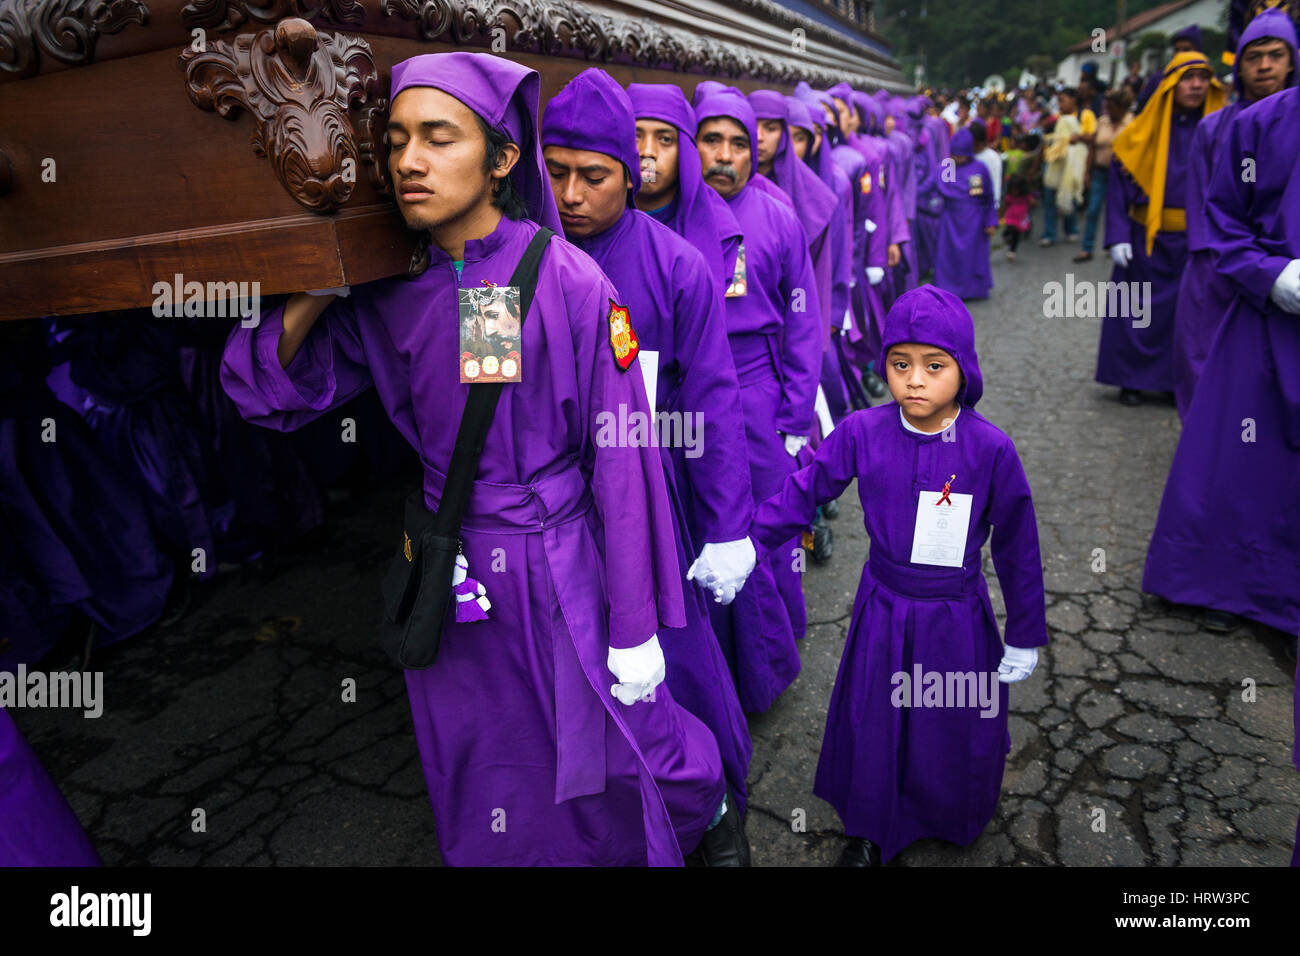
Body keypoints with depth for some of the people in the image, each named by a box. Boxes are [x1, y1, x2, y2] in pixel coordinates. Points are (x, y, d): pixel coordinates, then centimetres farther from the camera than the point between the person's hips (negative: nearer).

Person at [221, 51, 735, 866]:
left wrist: (635, 627, -10)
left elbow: (622, 460, -13)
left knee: (619, 761, 13)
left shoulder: (567, 282, -15)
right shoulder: (385, 297, -2)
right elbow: (268, 395, 3)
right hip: (444, 577, 4)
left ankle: (707, 812, 45)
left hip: (560, 571, -4)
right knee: (484, 790, 20)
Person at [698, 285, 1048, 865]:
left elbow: (1017, 547, -7)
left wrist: (1025, 637, 1)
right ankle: (870, 836, 43)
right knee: (873, 726, 17)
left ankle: (954, 827, 48)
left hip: (957, 621, -1)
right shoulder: (861, 433, -12)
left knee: (955, 736, 14)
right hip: (882, 614, 2)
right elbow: (801, 492, -6)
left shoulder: (990, 449, -16)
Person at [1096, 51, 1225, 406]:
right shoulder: (1142, 133, -1)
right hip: (1148, 240, -2)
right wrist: (1118, 237, -12)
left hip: (1198, 242, 2)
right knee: (1140, 310, 4)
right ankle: (1132, 380, 19)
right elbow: (1118, 185, -3)